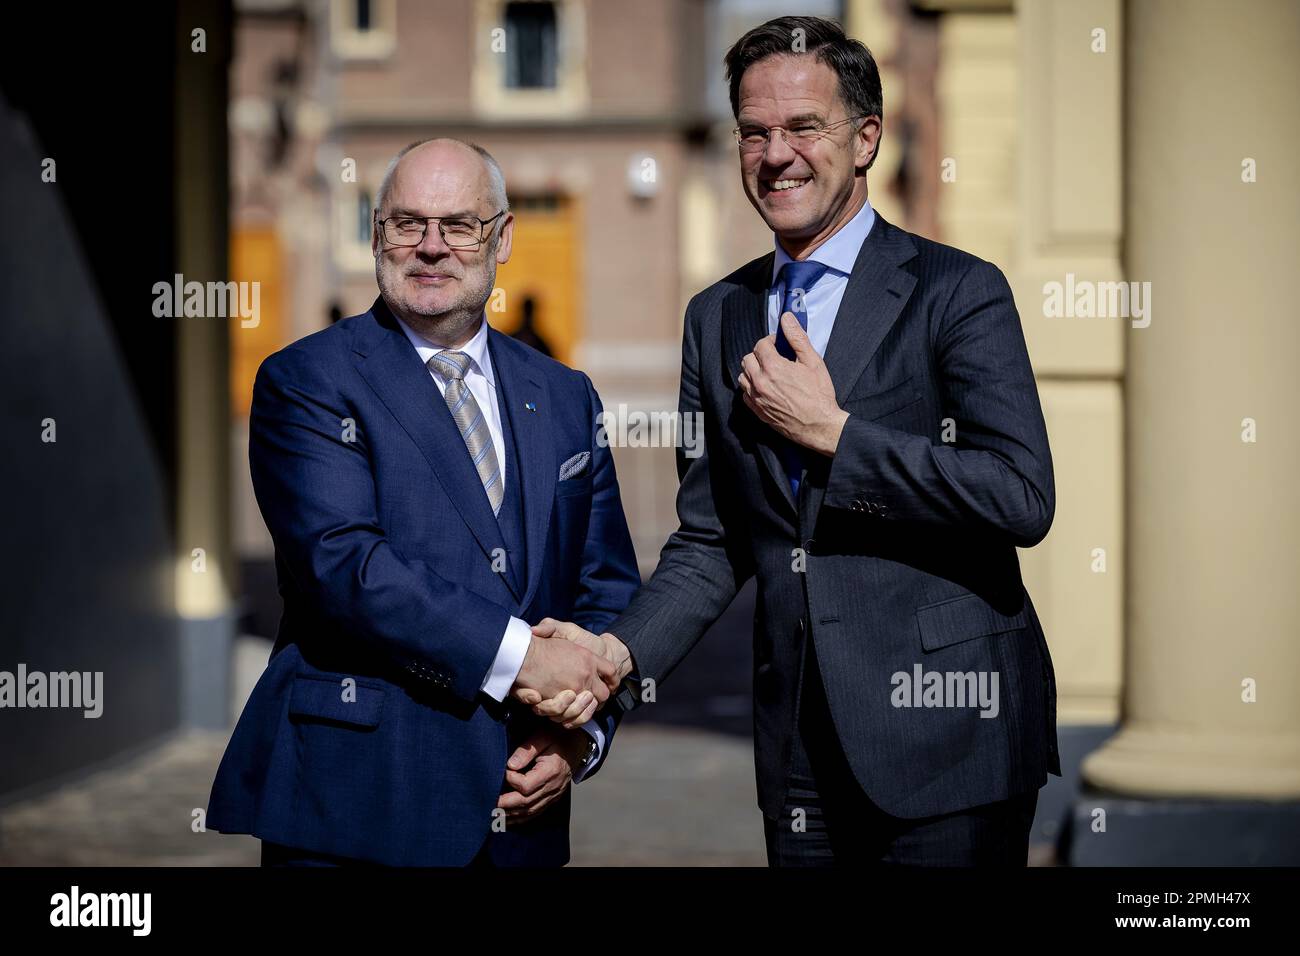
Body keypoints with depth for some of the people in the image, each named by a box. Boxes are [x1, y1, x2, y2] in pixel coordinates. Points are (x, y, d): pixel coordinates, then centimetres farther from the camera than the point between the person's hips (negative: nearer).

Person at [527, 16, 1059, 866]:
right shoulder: (718, 318, 11)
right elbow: (710, 541, 12)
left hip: (946, 736, -5)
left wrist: (832, 431, -14)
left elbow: (1023, 498, -15)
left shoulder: (959, 292, -5)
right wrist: (619, 652, -6)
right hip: (804, 748, 5)